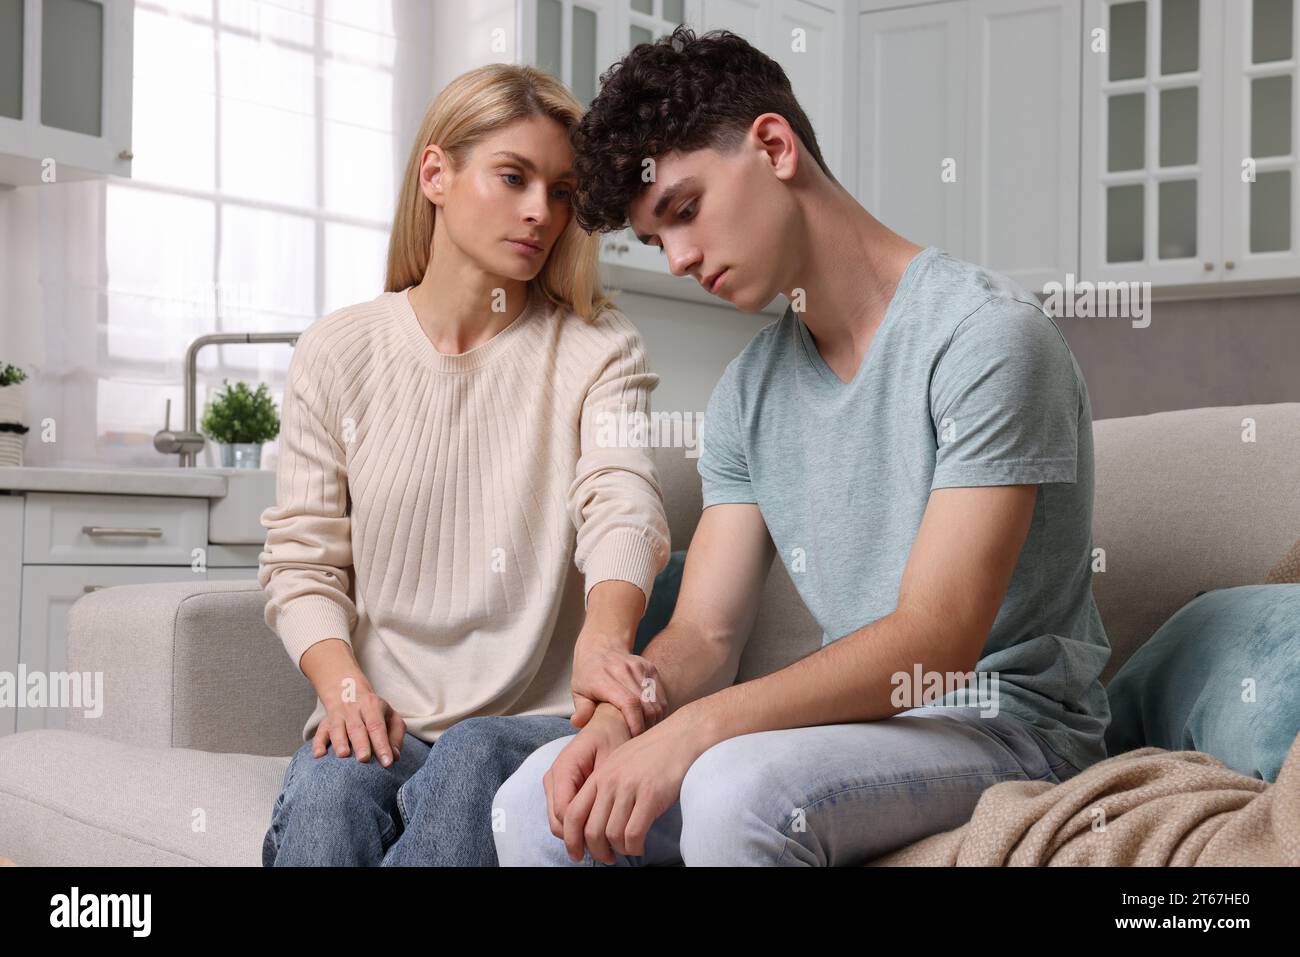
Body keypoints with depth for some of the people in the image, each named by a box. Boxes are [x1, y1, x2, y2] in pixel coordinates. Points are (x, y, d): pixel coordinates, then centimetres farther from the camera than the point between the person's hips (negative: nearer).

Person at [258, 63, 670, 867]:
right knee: (325, 800, -32)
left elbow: (623, 505, -15)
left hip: (537, 720, 0)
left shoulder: (597, 351, 4)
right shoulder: (339, 354, 7)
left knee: (470, 765, -34)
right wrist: (344, 685, -14)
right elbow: (302, 559, 6)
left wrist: (605, 635, -38)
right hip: (381, 718, 1)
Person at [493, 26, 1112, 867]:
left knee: (736, 787, -32)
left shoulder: (986, 334, -14)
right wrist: (617, 720, -16)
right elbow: (705, 631, 6)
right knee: (542, 802, -10)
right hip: (858, 713, 6)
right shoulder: (751, 391, 9)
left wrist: (696, 727, -29)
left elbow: (937, 639, -22)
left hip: (1009, 725, -6)